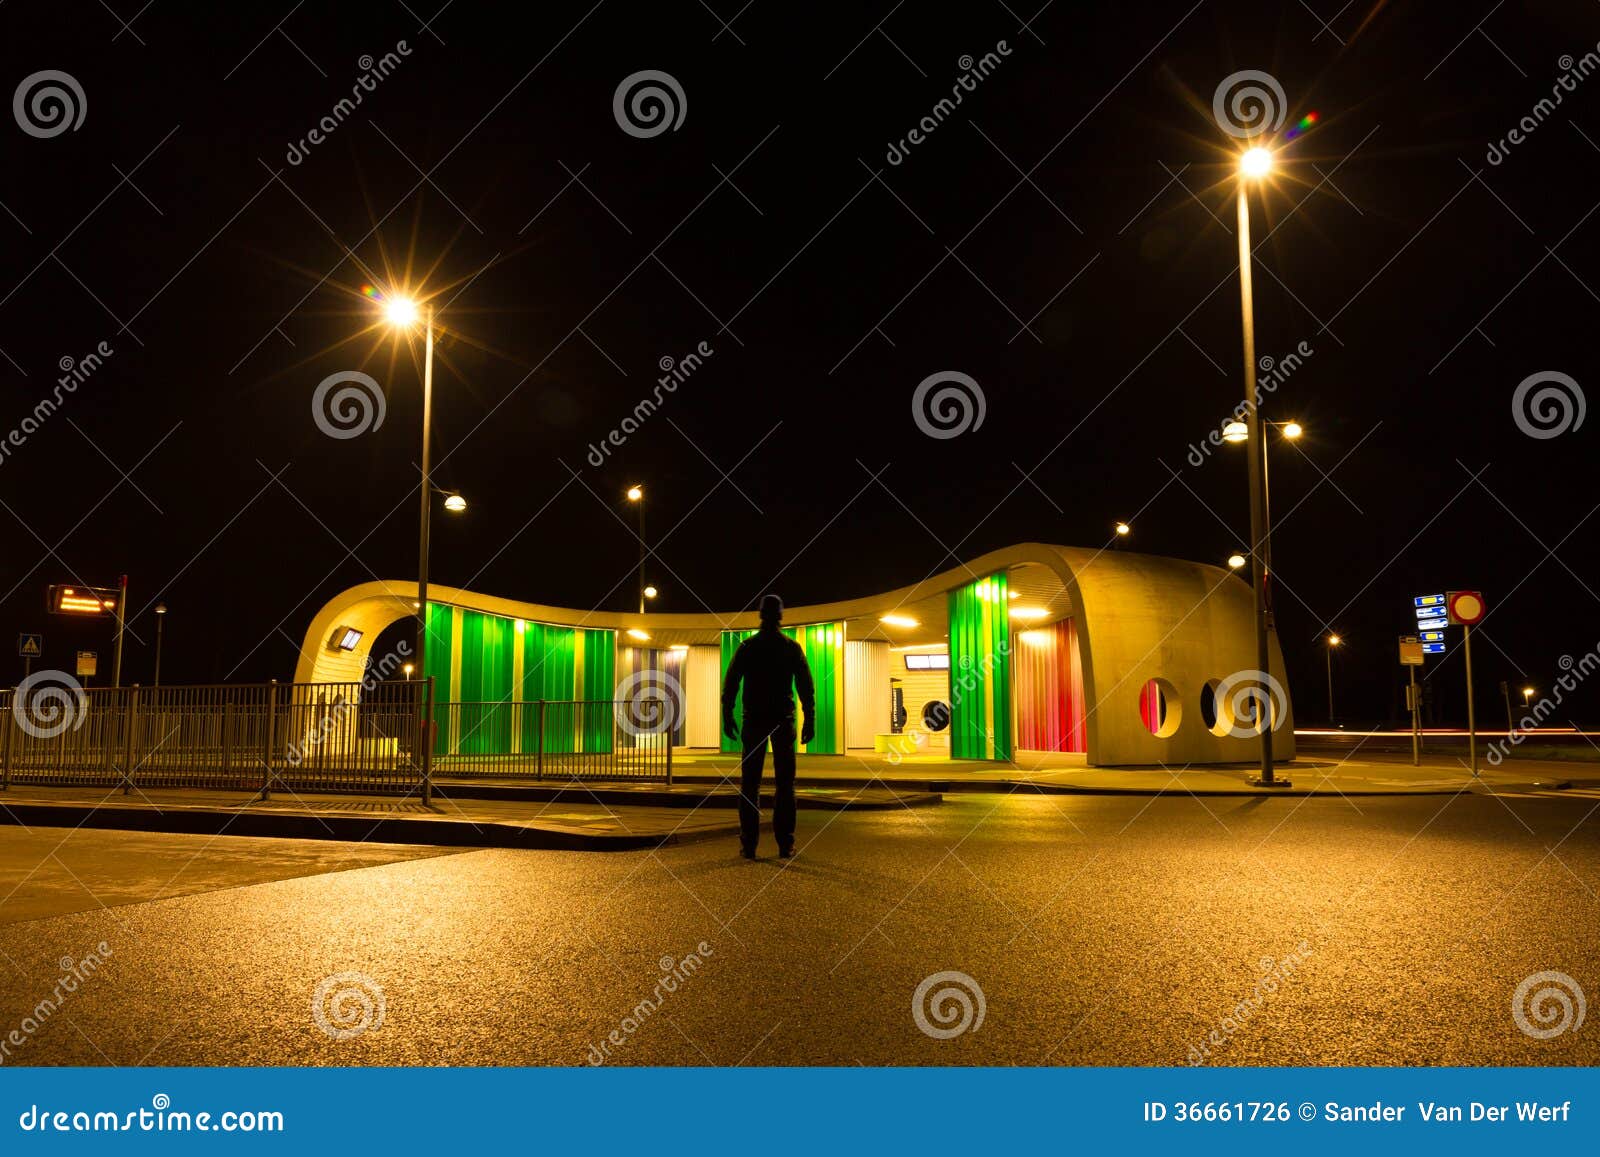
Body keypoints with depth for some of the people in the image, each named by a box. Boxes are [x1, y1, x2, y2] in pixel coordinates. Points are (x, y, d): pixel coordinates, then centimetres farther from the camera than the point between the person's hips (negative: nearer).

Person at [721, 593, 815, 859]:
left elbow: (730, 685, -1)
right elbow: (806, 688, 0)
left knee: (749, 784, 4)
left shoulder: (747, 647, 1)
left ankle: (749, 845, -1)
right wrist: (809, 721, 3)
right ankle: (785, 844, 0)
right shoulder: (792, 648, 1)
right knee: (785, 784, 5)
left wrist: (728, 717, 5)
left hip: (754, 720, 0)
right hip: (783, 720, 0)